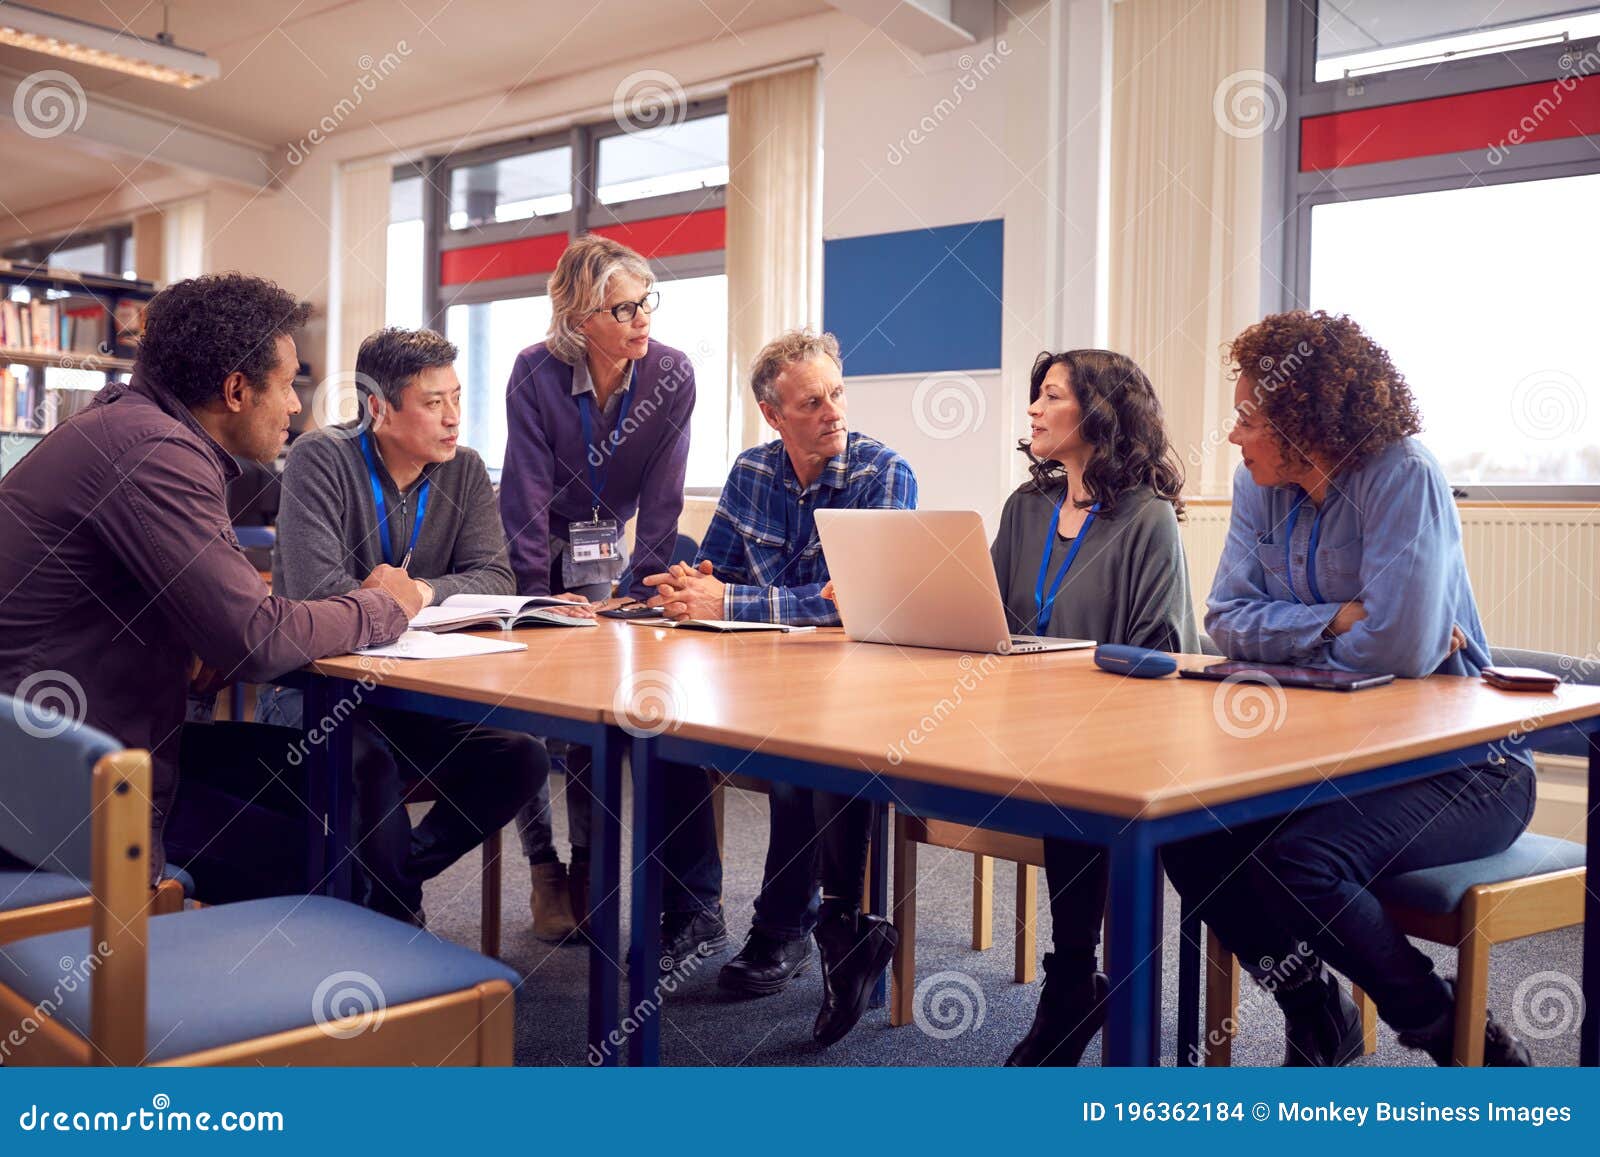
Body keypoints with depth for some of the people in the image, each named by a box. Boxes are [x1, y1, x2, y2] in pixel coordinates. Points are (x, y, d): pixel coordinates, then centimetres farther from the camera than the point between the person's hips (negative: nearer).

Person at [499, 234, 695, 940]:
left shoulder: (671, 376, -16)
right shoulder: (537, 373, -20)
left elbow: (662, 497, -13)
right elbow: (527, 492, -21)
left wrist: (640, 589, -18)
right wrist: (540, 596, -26)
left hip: (605, 550, 1)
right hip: (535, 548, -1)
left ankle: (588, 864, 3)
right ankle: (543, 868, 3)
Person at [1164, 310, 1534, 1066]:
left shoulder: (1403, 477, -19)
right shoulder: (1259, 487, 2)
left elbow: (1399, 650, -27)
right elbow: (1228, 619, -4)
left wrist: (1292, 637, -10)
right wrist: (1339, 620, -18)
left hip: (1463, 765, -6)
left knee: (1298, 860, -29)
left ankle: (1463, 1039, -2)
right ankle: (1317, 1019, 9)